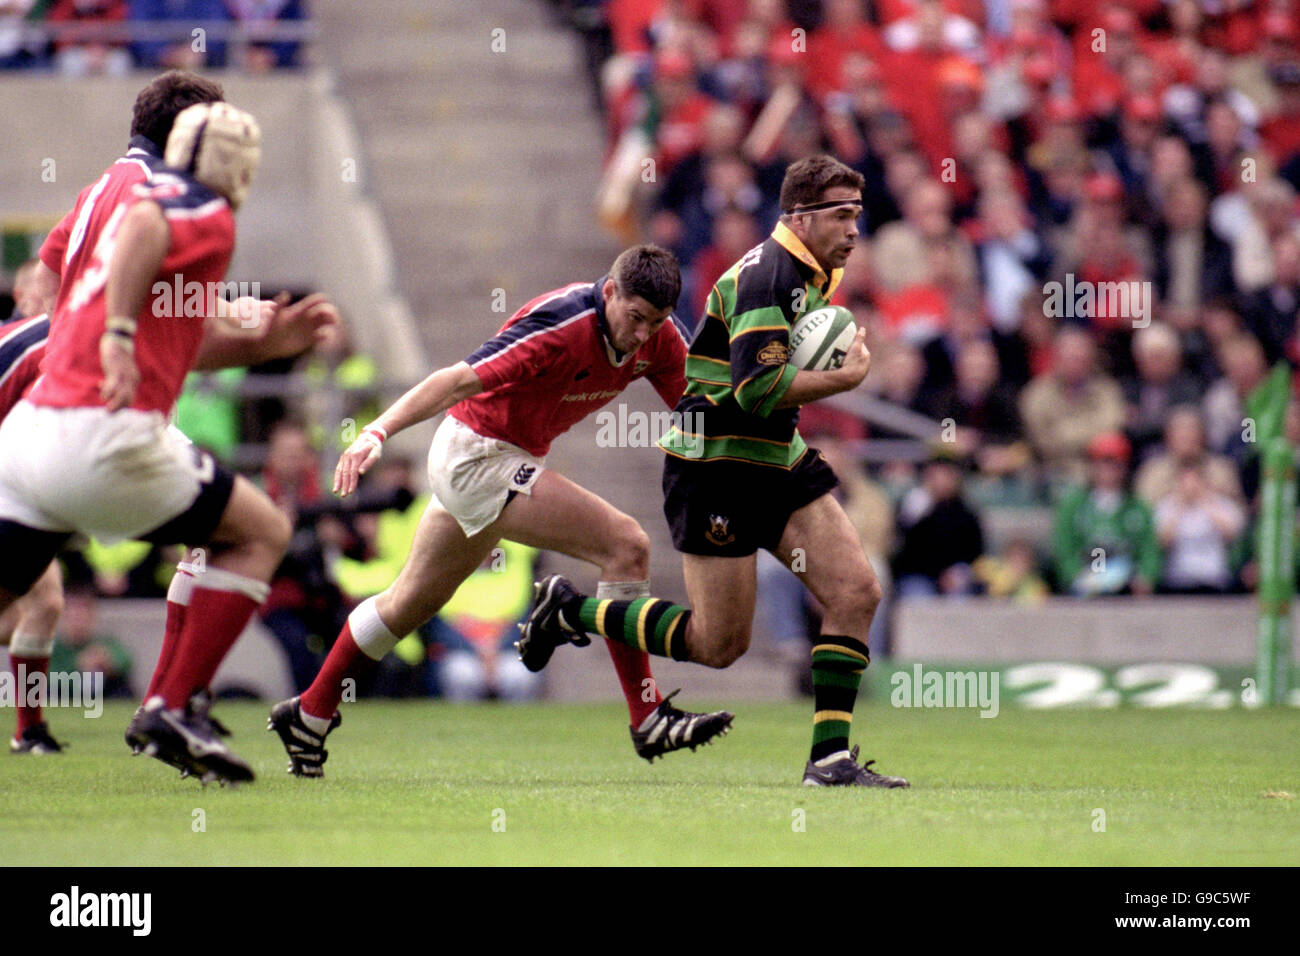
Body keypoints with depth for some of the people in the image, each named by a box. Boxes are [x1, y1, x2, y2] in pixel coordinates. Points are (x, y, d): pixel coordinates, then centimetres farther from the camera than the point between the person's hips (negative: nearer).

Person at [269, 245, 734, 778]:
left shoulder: (657, 336, -6)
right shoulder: (563, 325, -30)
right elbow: (462, 379, -33)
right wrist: (378, 431, -41)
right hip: (477, 453, -9)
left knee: (413, 600, 22)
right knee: (625, 544, -18)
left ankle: (308, 716, 37)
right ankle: (648, 723, -13)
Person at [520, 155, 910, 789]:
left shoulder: (816, 275, 11)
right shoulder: (765, 274, -20)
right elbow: (758, 386, -30)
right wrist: (846, 377, -19)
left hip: (778, 461, 9)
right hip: (716, 468, -9)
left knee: (857, 592, -6)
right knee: (720, 644, -3)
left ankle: (831, 756, -3)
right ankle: (569, 610, 15)